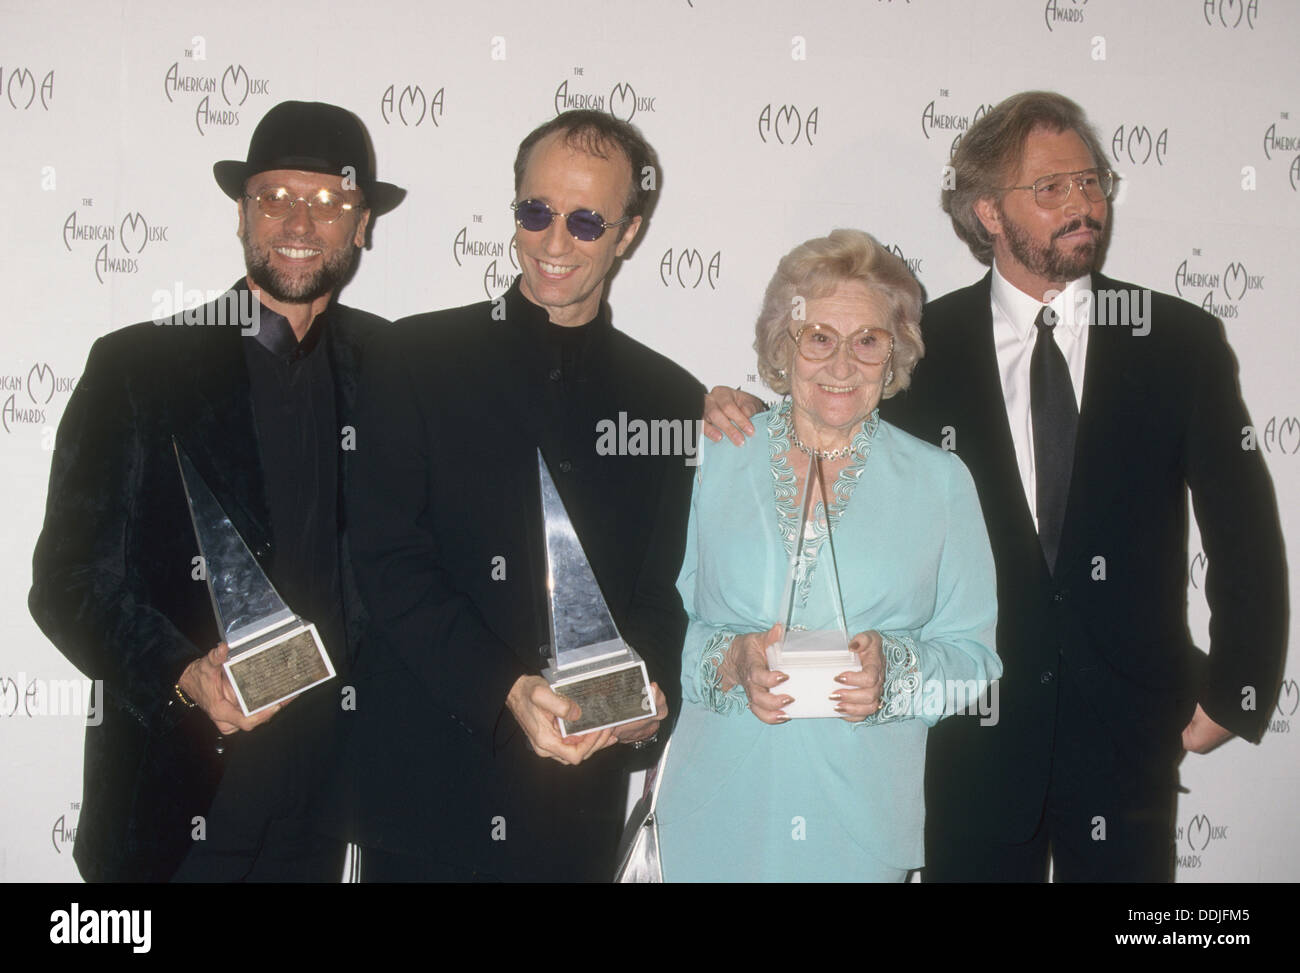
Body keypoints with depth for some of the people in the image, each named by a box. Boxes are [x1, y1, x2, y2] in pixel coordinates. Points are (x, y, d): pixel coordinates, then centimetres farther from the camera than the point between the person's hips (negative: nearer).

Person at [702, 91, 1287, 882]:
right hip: (972, 732, 0)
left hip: (1129, 730, 1)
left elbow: (1246, 538, 3)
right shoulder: (923, 345, 0)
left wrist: (1233, 696, 1)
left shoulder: (1181, 341, 1)